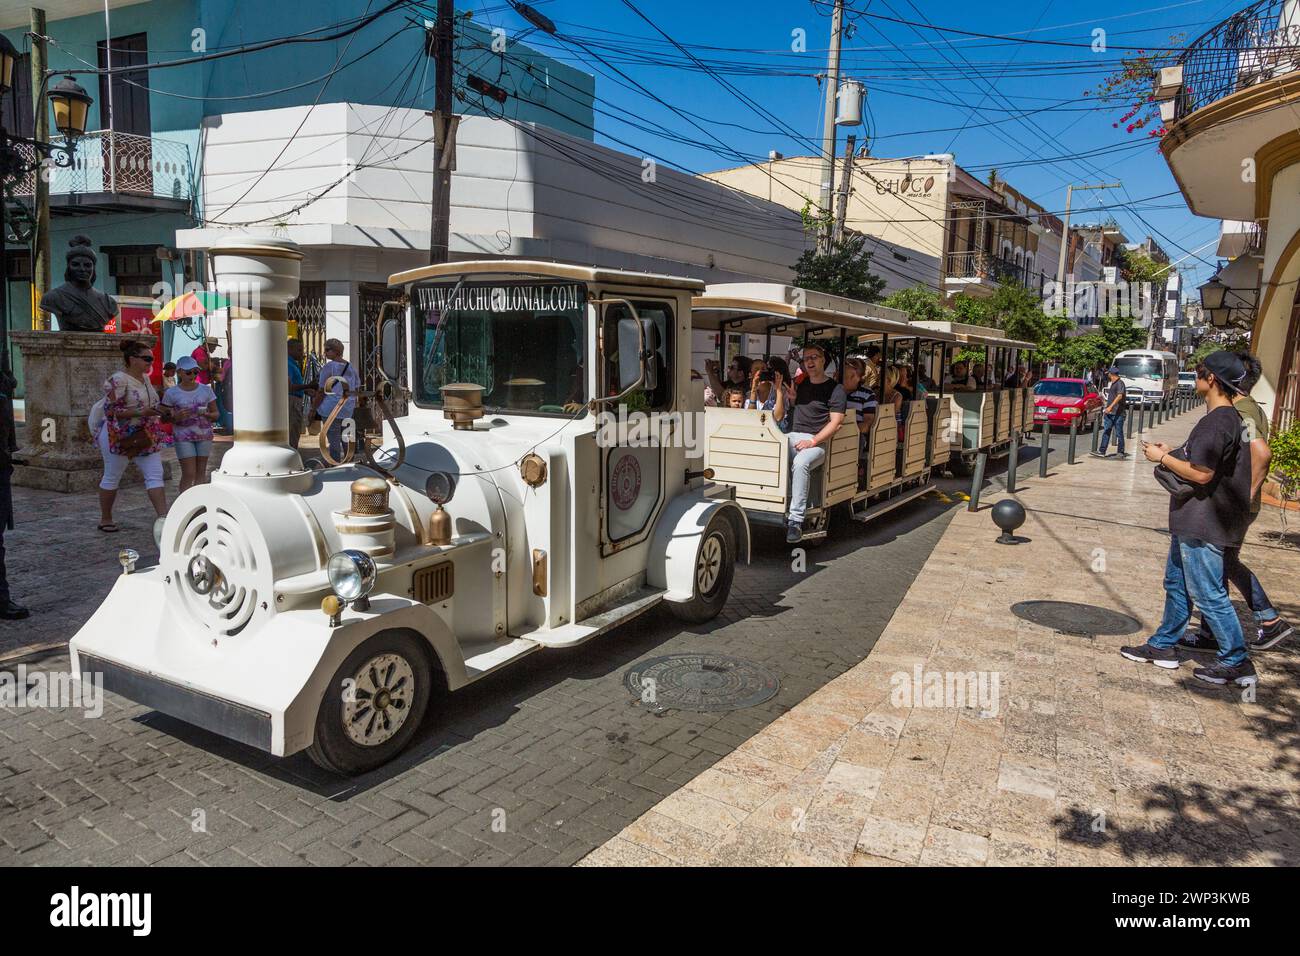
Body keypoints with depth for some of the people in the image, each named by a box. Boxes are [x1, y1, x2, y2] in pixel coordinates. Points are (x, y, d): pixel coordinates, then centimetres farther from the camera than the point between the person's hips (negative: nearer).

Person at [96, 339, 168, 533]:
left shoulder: (145, 378, 9)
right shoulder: (118, 380, -17)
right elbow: (110, 411, -22)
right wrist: (140, 412, -29)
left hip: (145, 437, 7)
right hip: (120, 437, -7)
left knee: (155, 476, -4)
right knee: (112, 478, 9)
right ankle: (105, 520, 24)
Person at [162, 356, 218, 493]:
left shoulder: (206, 390, 4)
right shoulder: (171, 393, -2)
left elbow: (215, 414, 9)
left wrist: (206, 414, -13)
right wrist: (176, 417, -20)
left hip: (204, 435, 3)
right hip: (183, 437, -3)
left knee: (201, 473, 5)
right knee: (189, 473, -9)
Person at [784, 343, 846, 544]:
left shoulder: (835, 389, 2)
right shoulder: (802, 384, 21)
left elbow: (835, 422, -7)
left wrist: (813, 441, -20)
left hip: (818, 441, -6)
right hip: (793, 436, 6)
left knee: (800, 463, -38)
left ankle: (796, 520, -38)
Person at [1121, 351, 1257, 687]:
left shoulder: (1217, 422, -21)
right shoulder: (1228, 417, 11)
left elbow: (1201, 473, -25)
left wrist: (1162, 458, -13)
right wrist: (1175, 453, 11)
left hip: (1203, 524, -11)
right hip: (1193, 521, 11)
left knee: (1209, 594, -2)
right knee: (1176, 582, 18)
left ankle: (1236, 662, 8)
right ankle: (1163, 646, 29)